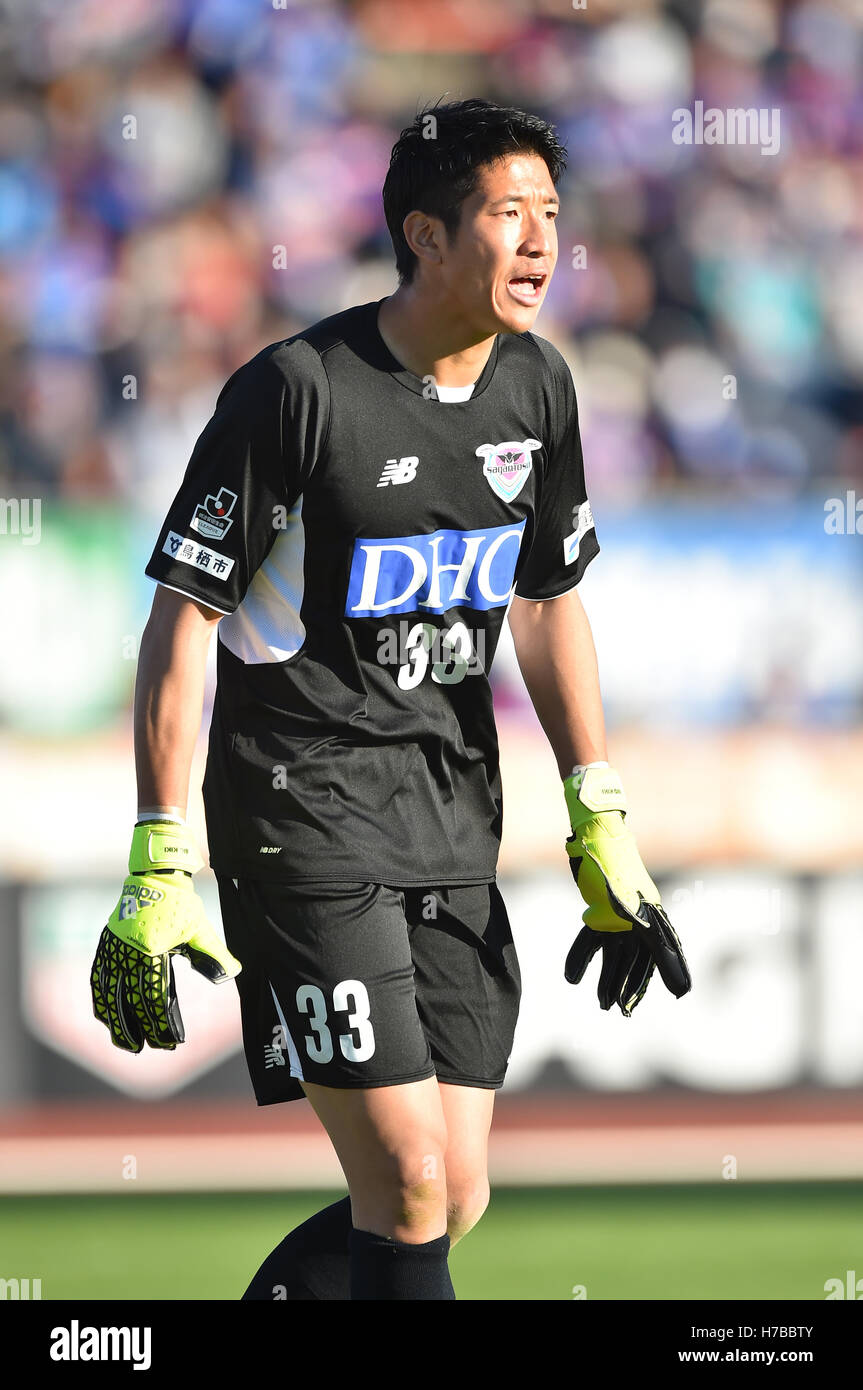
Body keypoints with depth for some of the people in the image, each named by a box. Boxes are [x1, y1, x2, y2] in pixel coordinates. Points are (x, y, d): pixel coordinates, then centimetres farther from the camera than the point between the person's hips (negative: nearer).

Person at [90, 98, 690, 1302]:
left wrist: (601, 824, 12)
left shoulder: (536, 387, 4)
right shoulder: (298, 390, -15)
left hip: (453, 817, 7)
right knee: (409, 1198, -13)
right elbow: (183, 617, -13)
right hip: (302, 806, -7)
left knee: (455, 1202, 4)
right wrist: (162, 865, -18)